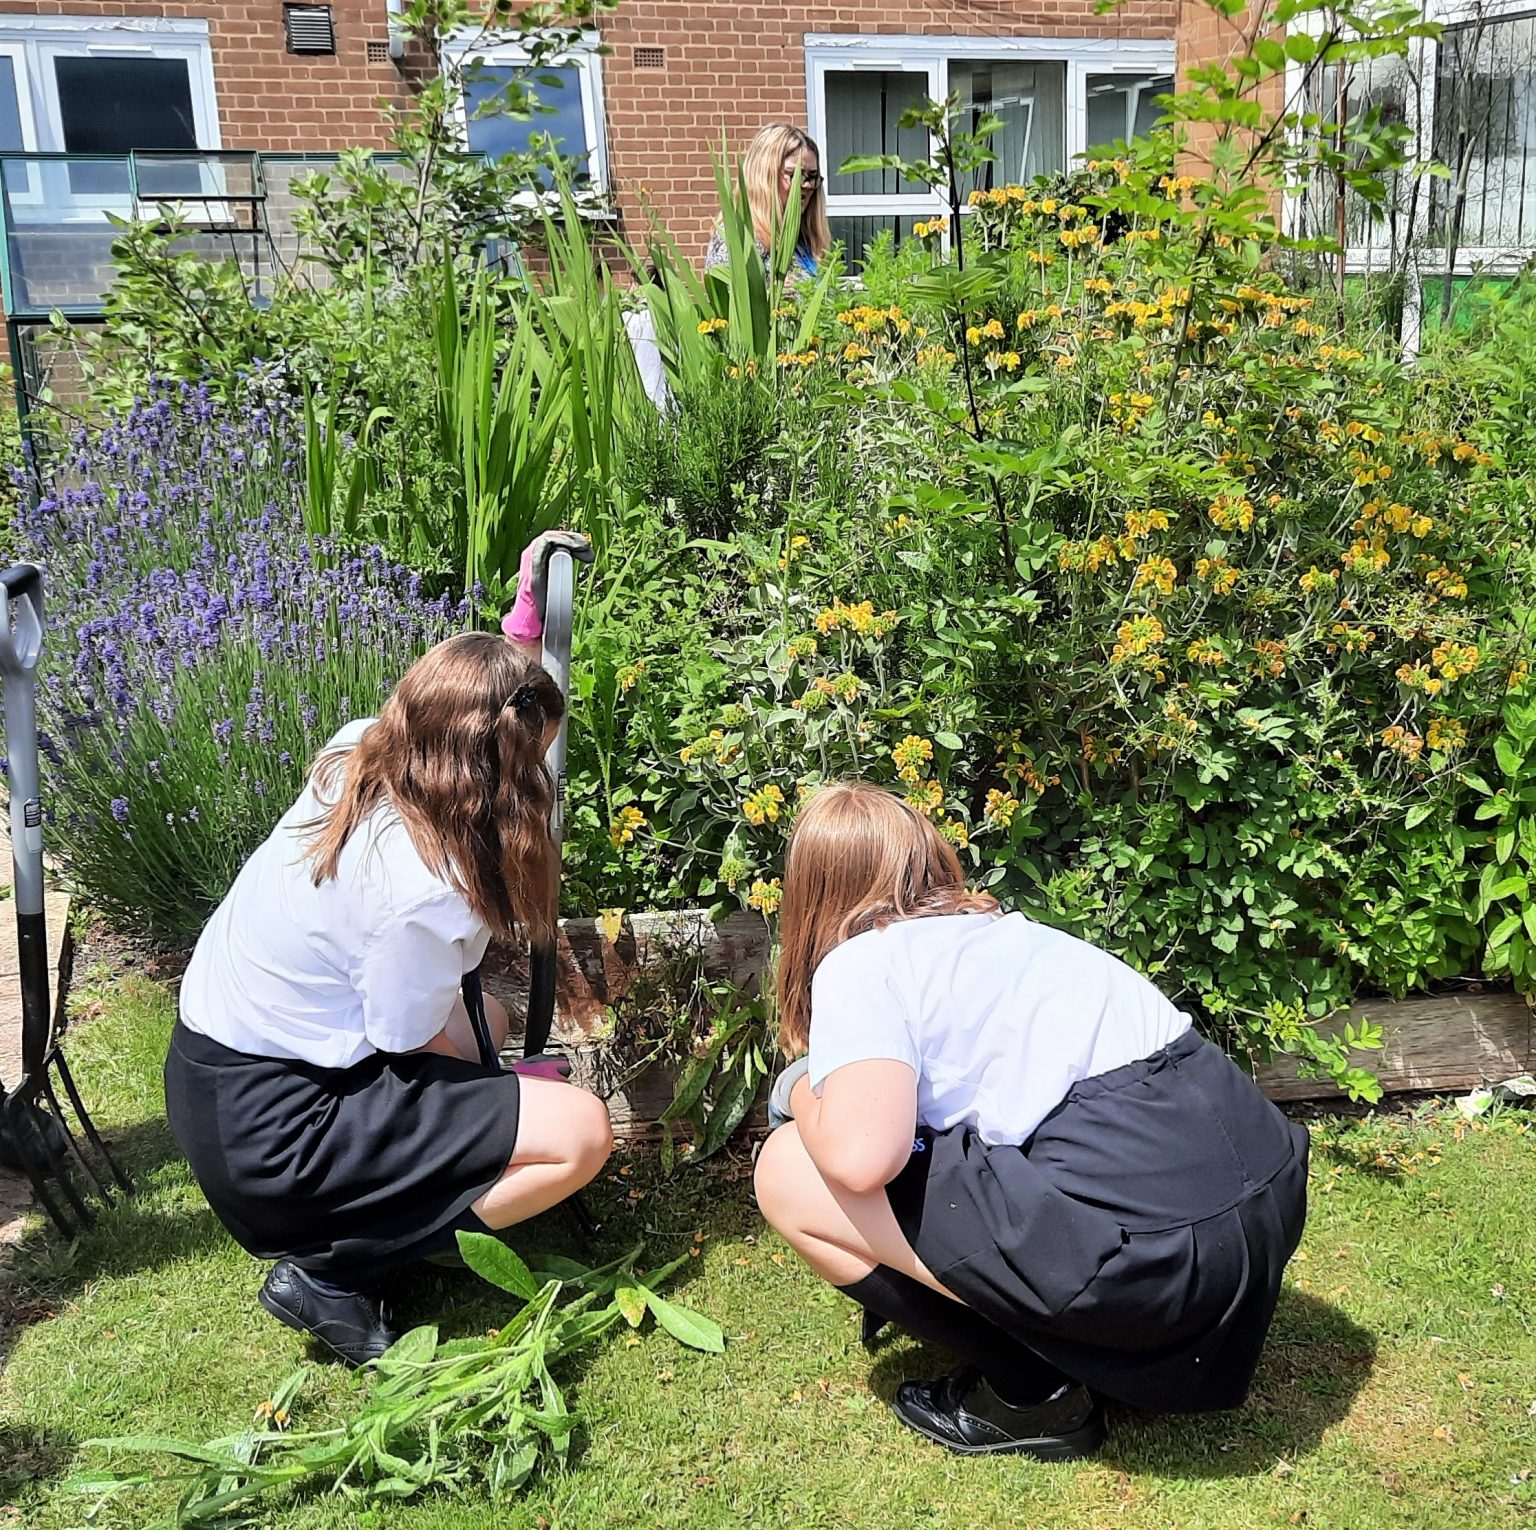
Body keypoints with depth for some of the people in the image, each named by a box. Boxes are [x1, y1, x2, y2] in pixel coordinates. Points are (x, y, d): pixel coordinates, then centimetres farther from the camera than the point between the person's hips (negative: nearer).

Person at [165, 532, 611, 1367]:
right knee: (582, 1130, -12)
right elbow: (408, 1047, -14)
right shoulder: (423, 893, -29)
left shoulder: (355, 756, -6)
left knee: (483, 1015, 28)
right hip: (271, 1132, -9)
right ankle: (331, 1274, -4)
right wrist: (498, 1082, 5)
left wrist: (528, 608, 14)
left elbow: (477, 695, 16)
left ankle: (326, 1233, 19)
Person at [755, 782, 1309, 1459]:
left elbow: (863, 1156, -18)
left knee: (788, 1173, 1)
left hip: (1149, 1241, -9)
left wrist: (802, 1094, 5)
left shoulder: (859, 964, -1)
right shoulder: (1002, 927, 23)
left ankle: (1029, 1397, 9)